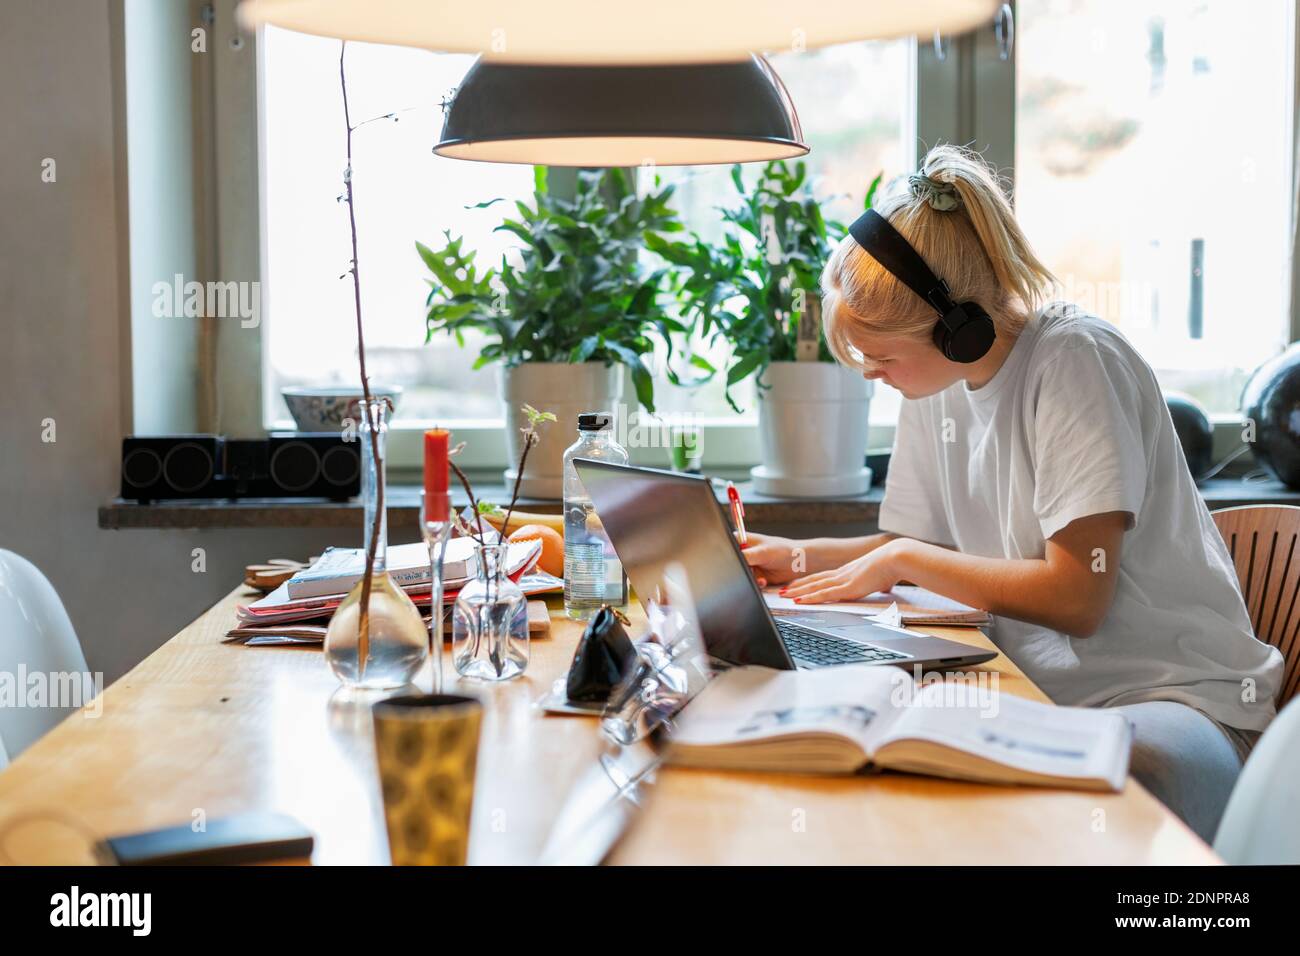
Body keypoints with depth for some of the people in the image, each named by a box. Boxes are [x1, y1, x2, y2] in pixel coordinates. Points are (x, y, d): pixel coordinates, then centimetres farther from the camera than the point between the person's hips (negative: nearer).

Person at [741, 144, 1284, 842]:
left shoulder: (1075, 362, -16)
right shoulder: (935, 383, 8)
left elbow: (1076, 596, -19)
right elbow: (917, 545, 23)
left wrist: (899, 562, -11)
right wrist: (799, 558, 9)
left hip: (1168, 698, -7)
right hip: (1038, 692, 7)